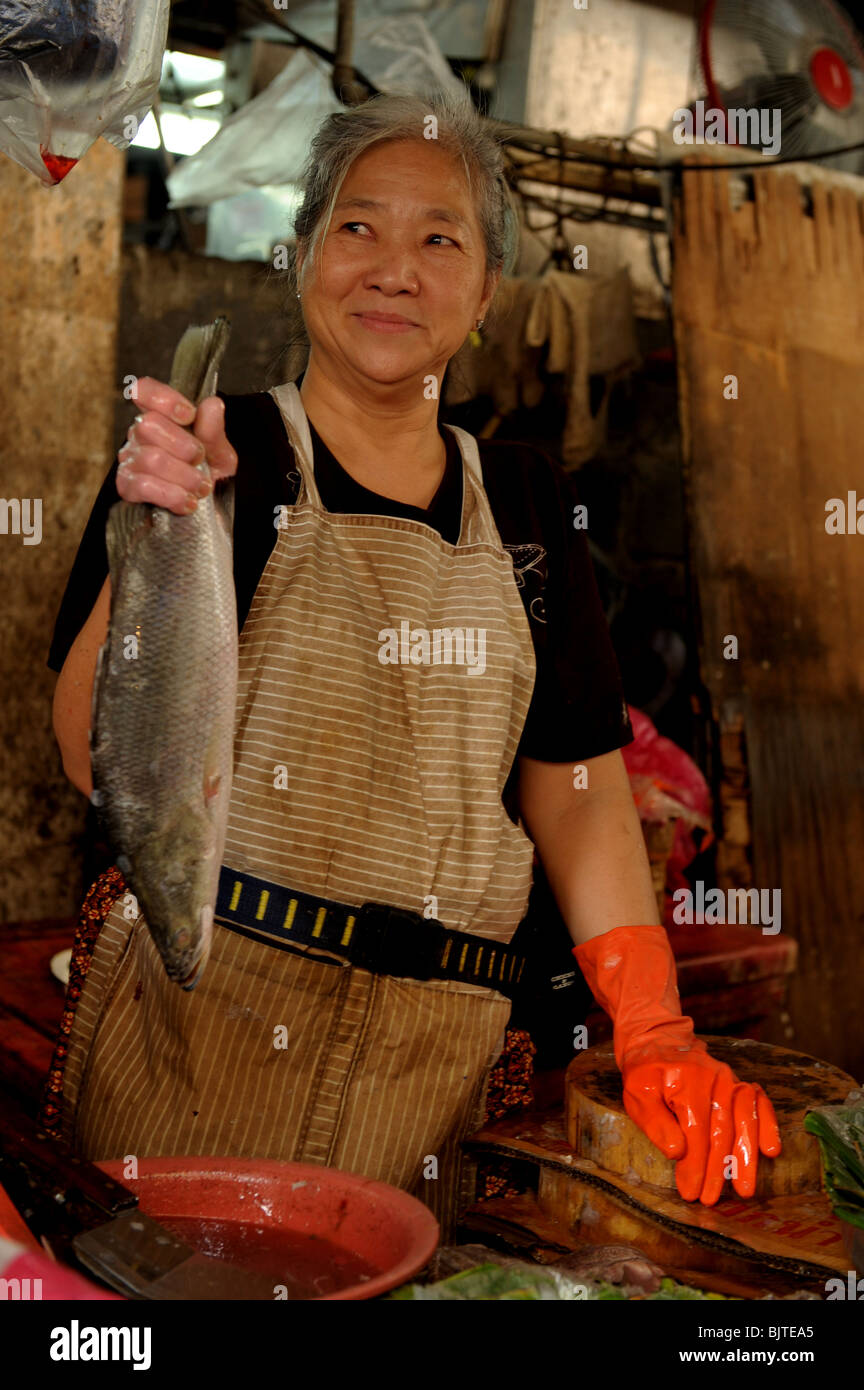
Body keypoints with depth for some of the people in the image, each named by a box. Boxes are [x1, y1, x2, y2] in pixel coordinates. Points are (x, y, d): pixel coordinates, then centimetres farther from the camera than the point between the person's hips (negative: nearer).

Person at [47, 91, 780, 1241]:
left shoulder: (526, 500, 9)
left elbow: (580, 790, 8)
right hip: (203, 1022, -2)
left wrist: (656, 1036, -1)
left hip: (437, 1051, 3)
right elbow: (101, 763, -8)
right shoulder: (214, 452, -3)